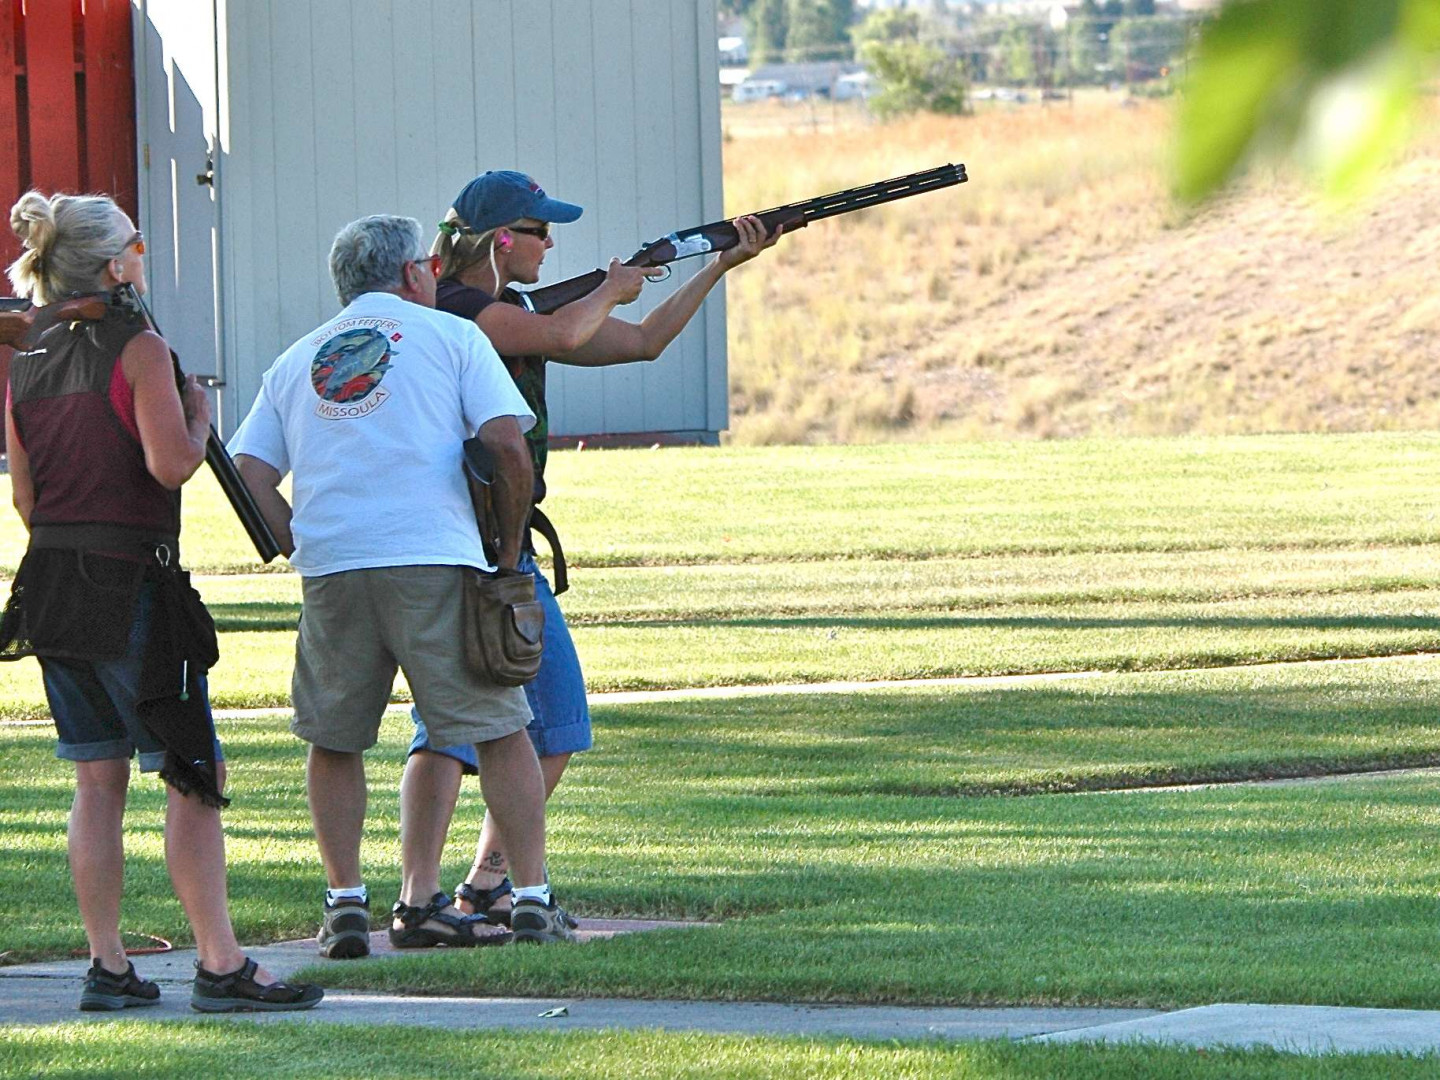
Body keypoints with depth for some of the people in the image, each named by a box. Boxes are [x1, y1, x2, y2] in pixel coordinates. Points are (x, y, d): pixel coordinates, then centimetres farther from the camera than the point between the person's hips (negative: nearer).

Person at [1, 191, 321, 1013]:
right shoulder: (138, 348, -10)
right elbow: (170, 463, -18)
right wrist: (200, 419, 0)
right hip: (132, 582, -7)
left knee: (98, 779, 11)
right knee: (193, 774, -3)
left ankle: (108, 968, 10)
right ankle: (221, 966, -6)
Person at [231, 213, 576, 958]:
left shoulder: (297, 360, 22)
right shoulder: (449, 336, 11)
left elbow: (248, 470, 12)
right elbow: (505, 442, -1)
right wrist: (510, 547, 9)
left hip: (328, 565, 3)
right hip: (434, 558, -3)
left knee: (334, 739, 16)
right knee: (498, 729, 5)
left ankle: (345, 906, 11)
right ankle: (532, 900, 1)